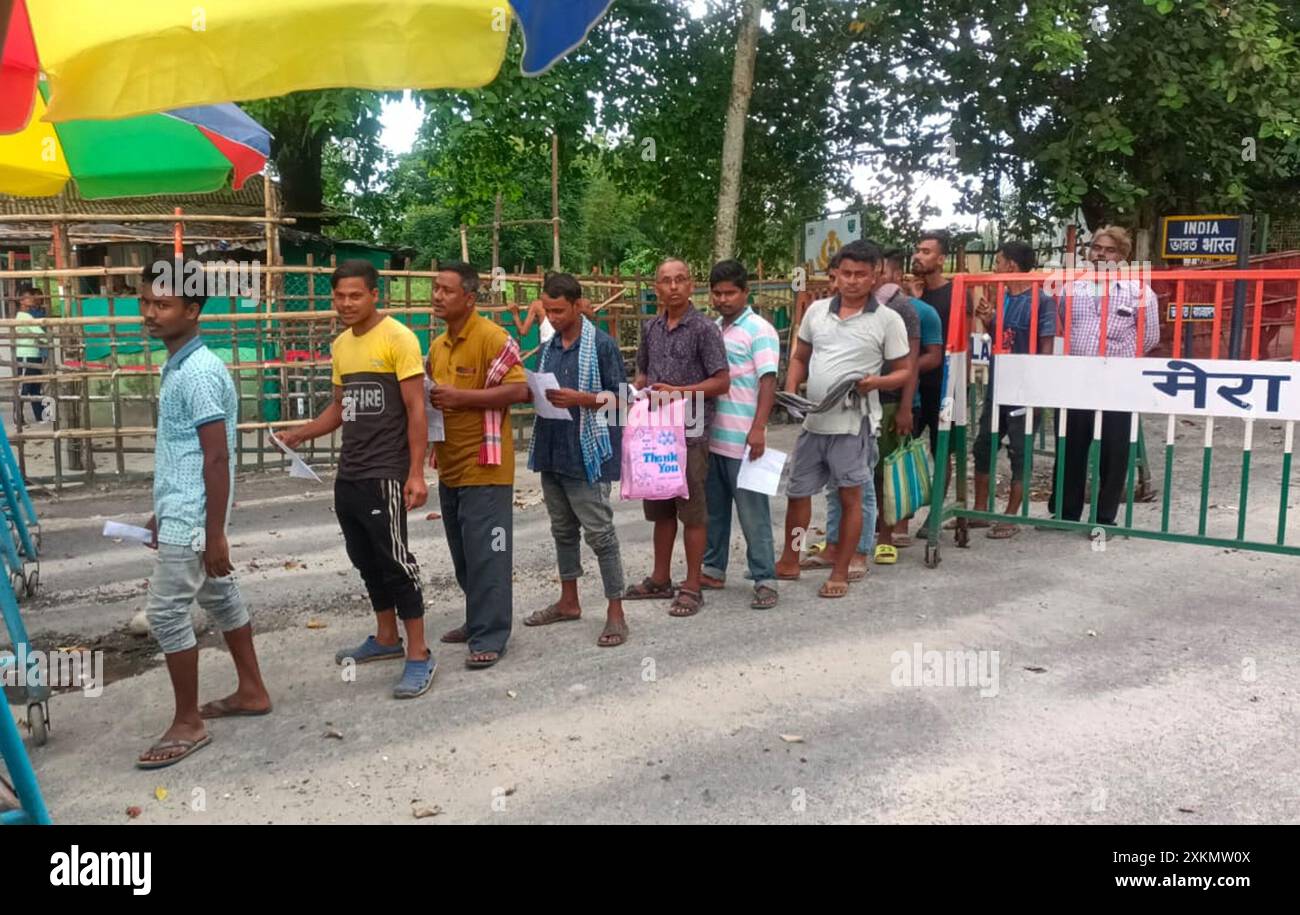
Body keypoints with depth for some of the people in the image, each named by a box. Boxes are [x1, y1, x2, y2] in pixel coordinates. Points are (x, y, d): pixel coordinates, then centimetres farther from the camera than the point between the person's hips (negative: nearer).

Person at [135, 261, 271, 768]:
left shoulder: (198, 373, -19)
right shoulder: (178, 367, 11)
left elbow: (217, 458, -22)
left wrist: (214, 534, -22)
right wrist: (161, 511, 24)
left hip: (191, 516, -10)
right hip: (182, 511, 10)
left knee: (166, 612, -5)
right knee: (219, 596, 17)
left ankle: (188, 724, 7)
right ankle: (251, 691, 31)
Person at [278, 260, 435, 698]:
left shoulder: (398, 338, -11)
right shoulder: (340, 346, 12)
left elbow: (415, 410, -13)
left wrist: (416, 473, -18)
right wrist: (301, 433, 8)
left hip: (385, 475, -8)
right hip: (348, 475, 8)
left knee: (394, 560, -7)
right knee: (366, 560, 15)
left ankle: (419, 655, 0)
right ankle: (386, 638, 30)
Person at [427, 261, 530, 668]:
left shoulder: (492, 338, -12)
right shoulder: (437, 345, 14)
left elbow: (518, 391, -18)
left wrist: (459, 397, -22)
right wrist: (429, 401, 2)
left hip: (484, 467, -8)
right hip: (450, 467, 9)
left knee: (486, 554, -4)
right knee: (463, 554, 16)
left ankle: (490, 637, 3)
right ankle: (478, 621, 29)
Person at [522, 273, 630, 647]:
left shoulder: (601, 345, -8)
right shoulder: (548, 348, 10)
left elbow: (619, 396, -8)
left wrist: (580, 398, -22)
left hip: (586, 452, -7)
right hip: (551, 451, 7)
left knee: (599, 532, -3)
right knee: (563, 529, 16)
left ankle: (615, 613, 4)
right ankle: (568, 601, 28)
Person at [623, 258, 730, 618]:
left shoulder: (704, 329, -8)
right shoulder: (651, 328, 10)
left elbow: (722, 382, -11)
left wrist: (679, 392, -18)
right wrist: (638, 391, 1)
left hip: (690, 432, -6)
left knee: (692, 510, 0)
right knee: (659, 507, 15)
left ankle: (692, 587, 9)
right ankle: (660, 580, 27)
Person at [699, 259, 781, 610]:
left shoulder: (759, 331, -8)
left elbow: (768, 382, -14)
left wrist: (758, 429, -22)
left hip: (742, 440, -7)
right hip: (710, 436, 7)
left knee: (752, 512, -1)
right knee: (713, 508, 16)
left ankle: (765, 580, 6)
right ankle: (713, 569, 28)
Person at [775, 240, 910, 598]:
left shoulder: (888, 320, -4)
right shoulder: (817, 310, 8)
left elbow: (904, 371, 0)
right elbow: (800, 357, 17)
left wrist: (875, 382, -20)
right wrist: (790, 390, 0)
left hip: (854, 423, -4)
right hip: (814, 421, 5)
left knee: (850, 497, 3)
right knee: (798, 492, 13)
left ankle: (840, 573, 15)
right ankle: (789, 562, 29)